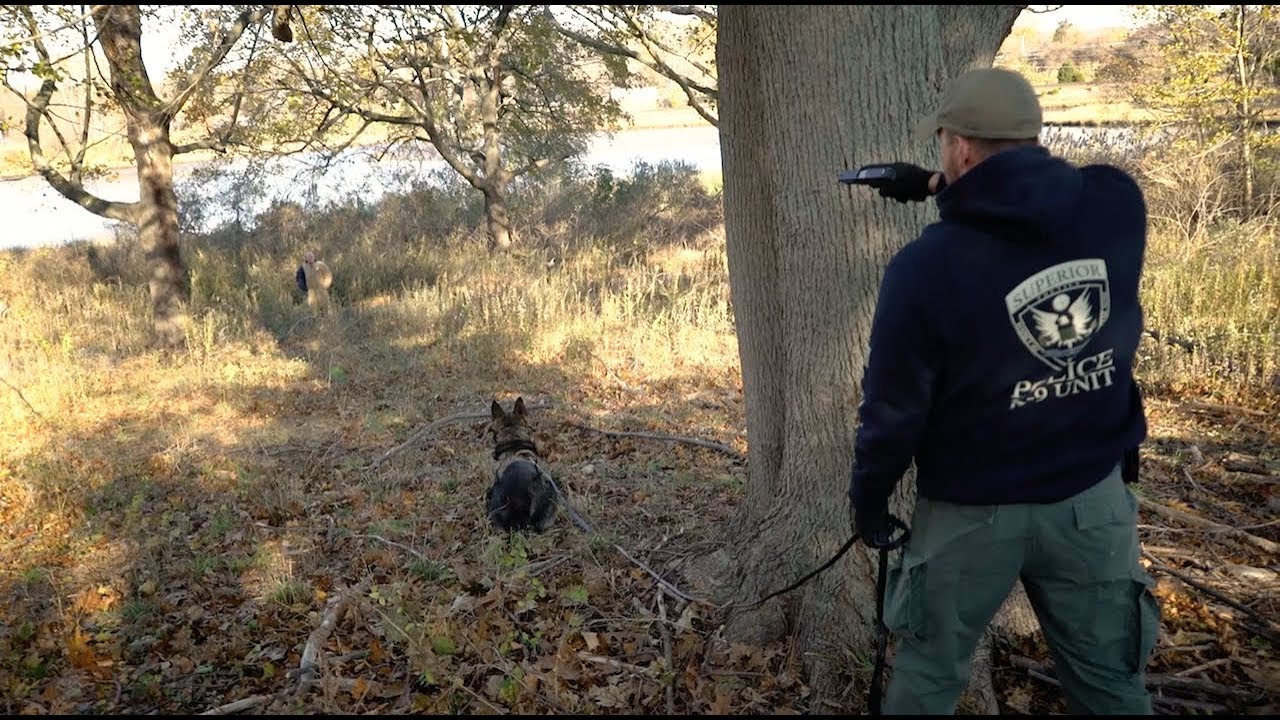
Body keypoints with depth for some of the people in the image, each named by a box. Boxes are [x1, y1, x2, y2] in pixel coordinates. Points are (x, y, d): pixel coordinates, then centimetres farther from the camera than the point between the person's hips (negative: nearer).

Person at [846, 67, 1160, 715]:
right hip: (1094, 496, 4)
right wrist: (938, 189, 18)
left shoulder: (925, 266, -23)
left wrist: (866, 500, 2)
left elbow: (894, 409, -14)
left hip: (974, 511, -3)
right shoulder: (1119, 205, -11)